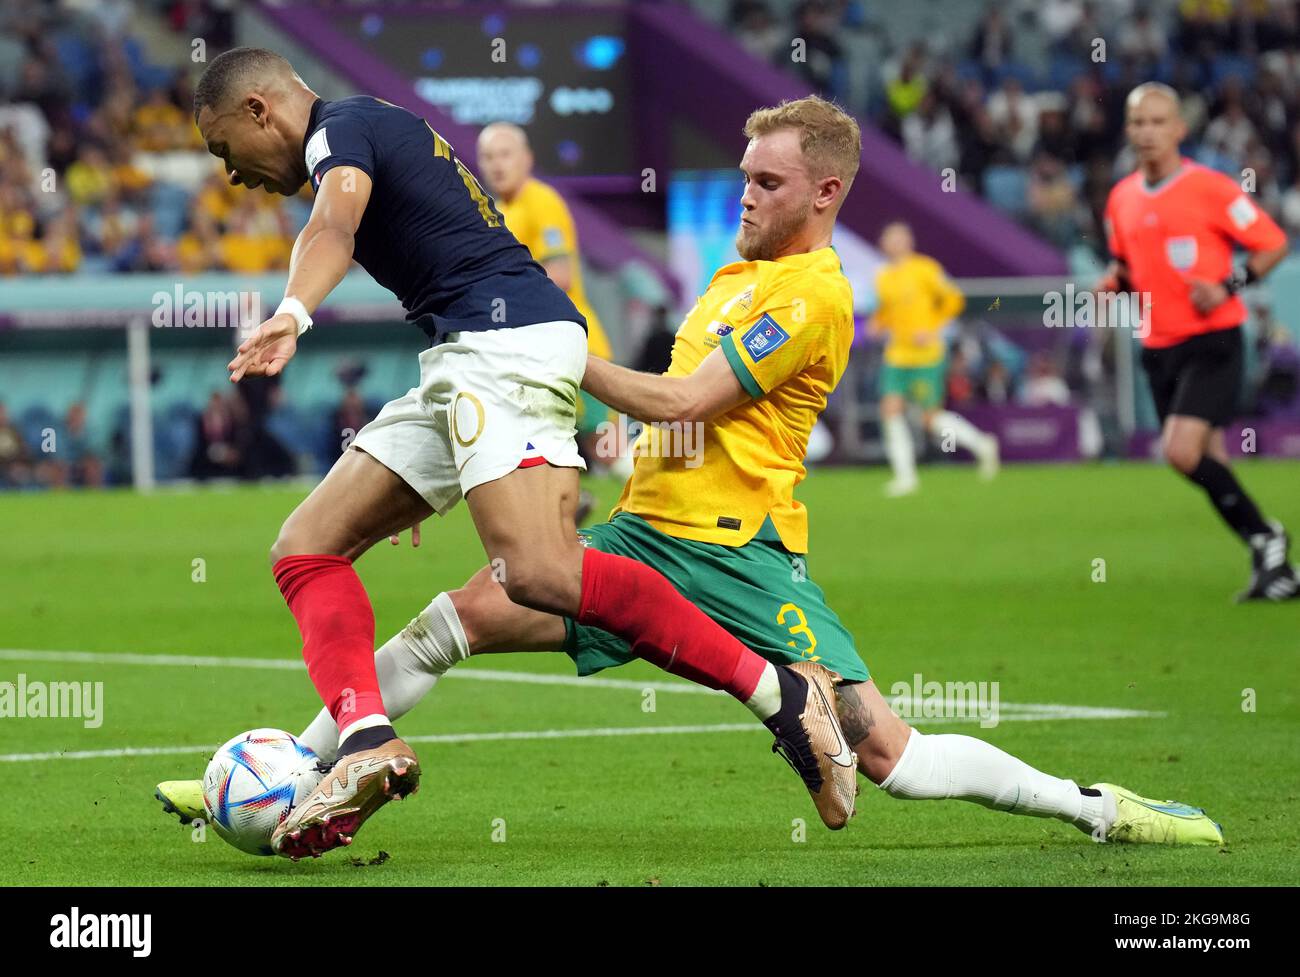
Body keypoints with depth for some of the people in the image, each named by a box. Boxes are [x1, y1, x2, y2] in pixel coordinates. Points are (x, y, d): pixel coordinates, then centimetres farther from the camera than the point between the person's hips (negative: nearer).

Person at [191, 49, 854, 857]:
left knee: (540, 572, -28)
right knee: (308, 547, 6)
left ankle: (783, 695, -25)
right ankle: (367, 740, -13)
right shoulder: (380, 131, 28)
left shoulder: (340, 126, -1)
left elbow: (335, 224, -25)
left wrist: (292, 314, -46)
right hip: (465, 362, 11)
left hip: (505, 335, -11)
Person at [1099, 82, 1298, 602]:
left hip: (1211, 341, -6)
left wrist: (1229, 286, -18)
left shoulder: (1209, 188, -10)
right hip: (1158, 346, 7)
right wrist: (1115, 282, 2)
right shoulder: (1122, 198, 8)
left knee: (1183, 451, -21)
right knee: (1210, 467, 8)